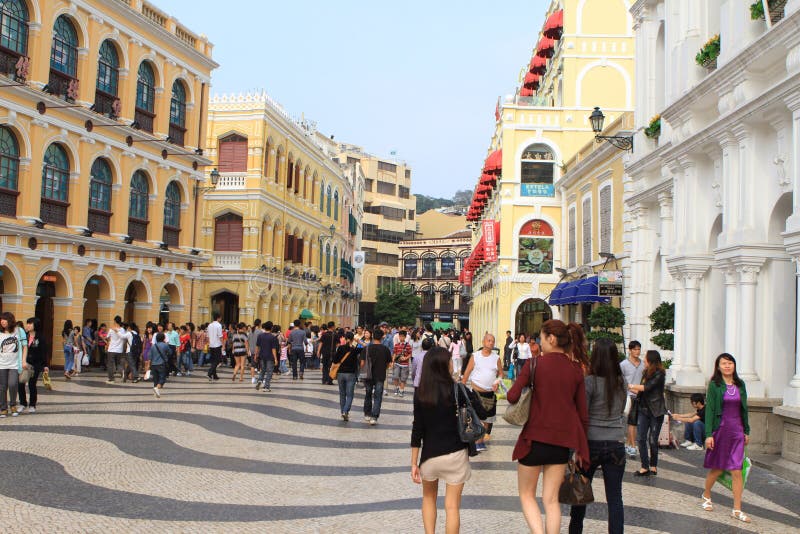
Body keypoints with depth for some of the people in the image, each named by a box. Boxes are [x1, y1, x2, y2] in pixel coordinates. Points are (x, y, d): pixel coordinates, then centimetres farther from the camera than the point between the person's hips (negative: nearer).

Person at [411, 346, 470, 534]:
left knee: (429, 497, 26)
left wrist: (414, 463, 1)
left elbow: (417, 429, -4)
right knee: (452, 506, 6)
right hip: (456, 455, -1)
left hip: (430, 454, 2)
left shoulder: (420, 392, -5)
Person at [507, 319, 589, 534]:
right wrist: (580, 448, 12)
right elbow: (583, 414, 4)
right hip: (562, 440, 3)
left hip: (535, 437, -3)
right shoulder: (576, 370, 2)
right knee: (551, 499, 12)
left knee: (527, 494, 13)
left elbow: (513, 396, -13)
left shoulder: (535, 364, -10)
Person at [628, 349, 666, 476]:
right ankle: (644, 467, 2)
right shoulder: (646, 373, 10)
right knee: (641, 438, -1)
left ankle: (653, 466, 17)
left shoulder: (659, 375, -11)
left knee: (652, 440, 0)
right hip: (644, 409, 6)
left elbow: (646, 387, -17)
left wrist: (631, 386, -6)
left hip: (656, 411, -6)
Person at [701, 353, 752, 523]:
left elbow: (743, 409, 13)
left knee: (736, 471, -2)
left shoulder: (740, 384, 6)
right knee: (717, 468, 10)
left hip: (737, 430, 3)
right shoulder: (714, 385, -5)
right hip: (719, 429, -3)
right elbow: (709, 409, -8)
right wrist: (708, 434, -12)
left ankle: (737, 510, 3)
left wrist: (746, 431, 12)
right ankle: (706, 495, 35)